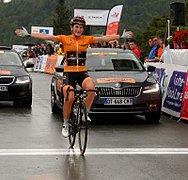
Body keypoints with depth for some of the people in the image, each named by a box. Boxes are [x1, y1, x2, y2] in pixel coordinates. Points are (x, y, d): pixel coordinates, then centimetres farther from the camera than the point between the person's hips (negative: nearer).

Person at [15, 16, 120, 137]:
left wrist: (121, 36, 0)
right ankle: (66, 123, 10)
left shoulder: (87, 39, 7)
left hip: (82, 72, 1)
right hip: (69, 73, -1)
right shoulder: (65, 39, 1)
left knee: (91, 88, -30)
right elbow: (46, 37, -6)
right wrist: (28, 34, -14)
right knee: (69, 99, -15)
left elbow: (104, 38, 4)